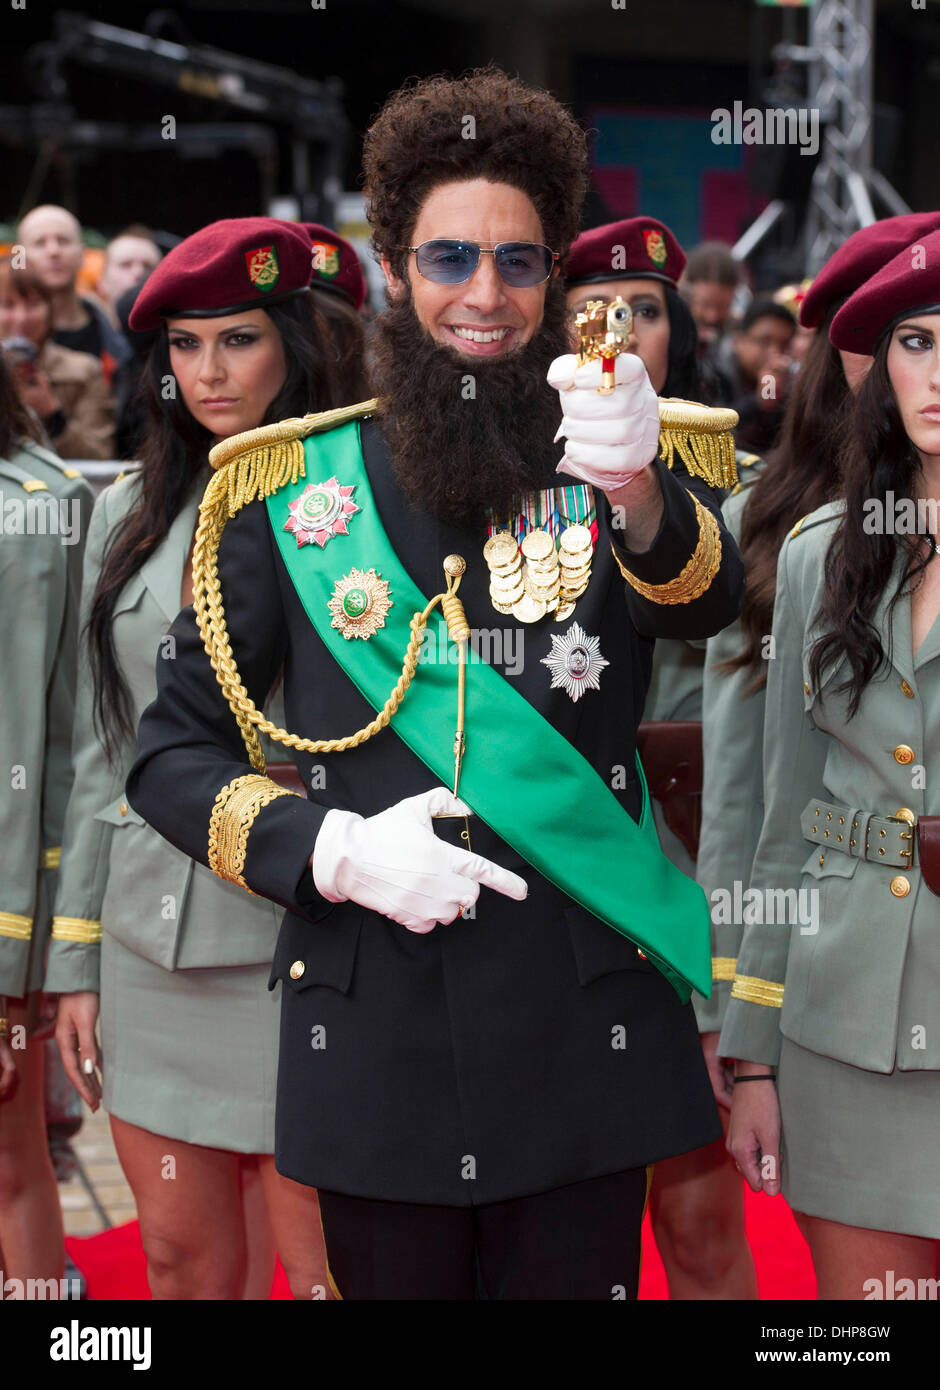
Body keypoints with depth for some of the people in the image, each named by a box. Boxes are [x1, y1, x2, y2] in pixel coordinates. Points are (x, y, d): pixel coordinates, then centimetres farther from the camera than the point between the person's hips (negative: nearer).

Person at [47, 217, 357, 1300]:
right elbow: (99, 755, 15)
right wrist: (76, 960, 13)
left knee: (316, 1269, 2)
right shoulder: (128, 516, 11)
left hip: (297, 935, -5)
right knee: (182, 1262, 13)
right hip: (150, 947, 5)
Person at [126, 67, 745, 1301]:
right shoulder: (293, 495, 3)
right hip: (378, 1045, 1)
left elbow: (706, 599, -21)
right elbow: (173, 755, 5)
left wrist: (635, 489, -43)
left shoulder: (623, 475, 2)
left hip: (584, 1039, 0)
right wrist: (332, 849, -12)